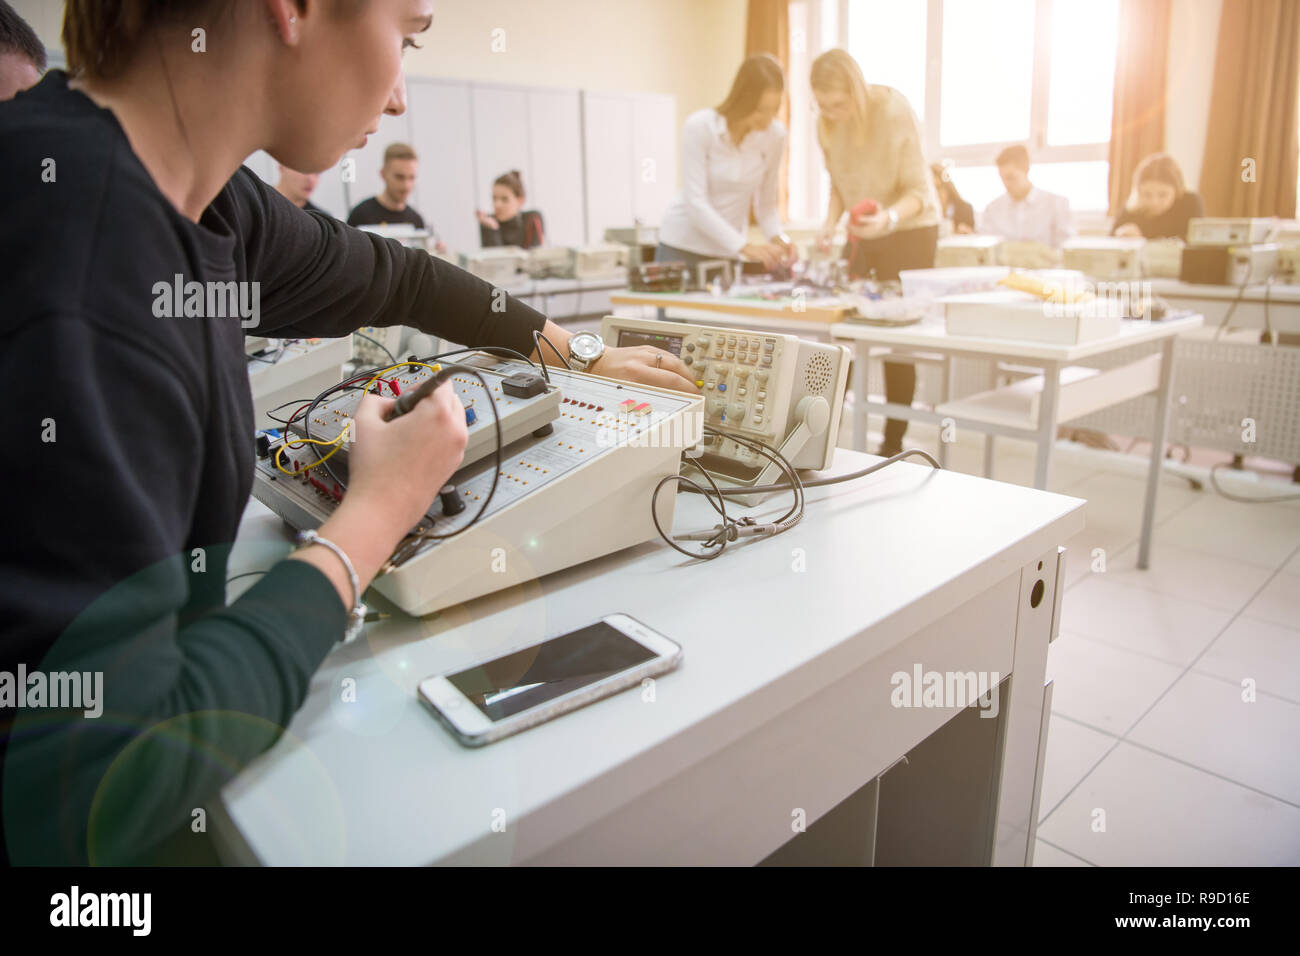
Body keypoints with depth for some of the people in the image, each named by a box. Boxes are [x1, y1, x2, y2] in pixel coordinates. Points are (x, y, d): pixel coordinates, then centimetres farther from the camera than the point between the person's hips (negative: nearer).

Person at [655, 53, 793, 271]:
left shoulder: (775, 134, -6)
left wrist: (776, 237, -19)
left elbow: (766, 202, 1)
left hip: (729, 251, 3)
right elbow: (695, 202, -21)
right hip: (682, 247, -2)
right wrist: (746, 247, -30)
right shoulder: (699, 127, -15)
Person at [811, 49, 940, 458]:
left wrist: (890, 218, -40)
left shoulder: (894, 111, -20)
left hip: (910, 229, -5)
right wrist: (830, 222, -11)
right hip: (862, 233, 5)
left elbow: (918, 191, -19)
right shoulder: (826, 125, -6)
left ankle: (893, 443, 5)